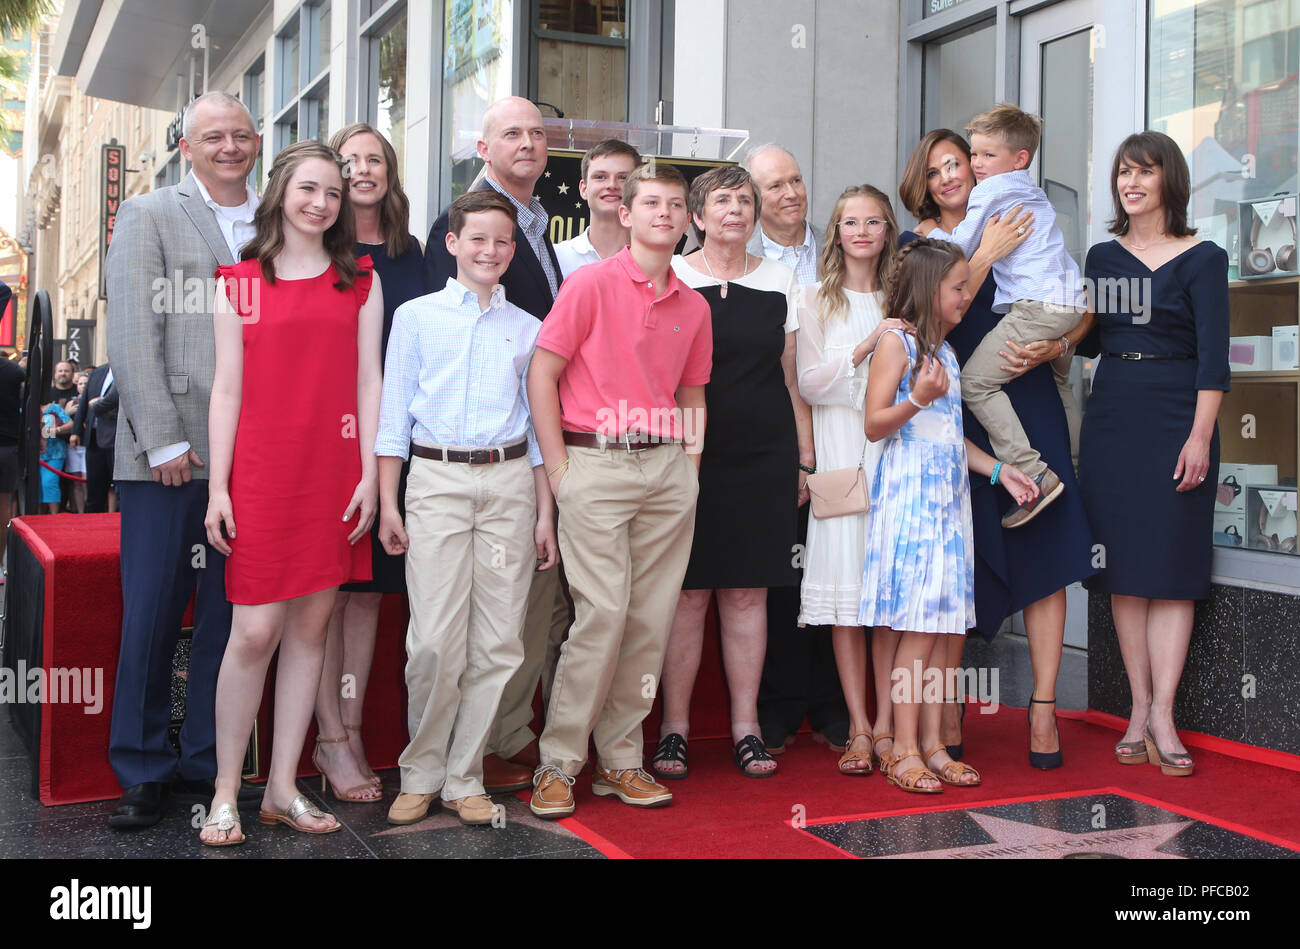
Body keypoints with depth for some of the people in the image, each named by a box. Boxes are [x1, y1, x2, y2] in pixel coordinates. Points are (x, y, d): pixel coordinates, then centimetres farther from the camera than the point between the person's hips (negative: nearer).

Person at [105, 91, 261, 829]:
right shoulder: (149, 215, 5)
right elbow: (135, 336, -3)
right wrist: (164, 439, -10)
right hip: (169, 454, -3)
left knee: (230, 615, 7)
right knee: (152, 616, 1)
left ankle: (208, 764, 19)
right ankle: (143, 772, 15)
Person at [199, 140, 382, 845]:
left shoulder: (360, 282, 11)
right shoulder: (238, 283, 7)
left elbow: (368, 382, 7)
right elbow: (227, 390, 4)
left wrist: (370, 475, -1)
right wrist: (217, 488, -2)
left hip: (334, 473, 2)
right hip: (261, 473, -2)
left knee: (310, 627, 6)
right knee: (255, 632, -5)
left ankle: (283, 788, 17)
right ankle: (226, 793, 9)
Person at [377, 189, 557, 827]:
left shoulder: (527, 329, 14)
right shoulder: (416, 317, 9)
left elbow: (539, 424, 15)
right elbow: (394, 413, 8)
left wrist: (545, 512, 10)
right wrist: (387, 502, 1)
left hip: (509, 481, 2)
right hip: (437, 478, -2)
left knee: (497, 643, 0)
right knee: (434, 642, -8)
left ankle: (464, 779, 13)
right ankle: (420, 774, 11)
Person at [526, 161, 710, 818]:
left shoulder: (693, 307, 14)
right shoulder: (591, 283, -2)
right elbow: (542, 374, -4)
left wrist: (690, 462, 10)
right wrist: (558, 469, -8)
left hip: (667, 469, 5)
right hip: (597, 466, -5)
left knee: (652, 621, 4)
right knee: (603, 613, -10)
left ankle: (619, 758, 17)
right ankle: (558, 761, 3)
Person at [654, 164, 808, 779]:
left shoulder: (780, 281, 11)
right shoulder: (669, 279, 4)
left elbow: (793, 376, 14)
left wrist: (804, 456, 10)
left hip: (763, 454, 2)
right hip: (691, 454, -2)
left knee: (748, 590, 4)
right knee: (689, 590, -1)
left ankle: (746, 727, 13)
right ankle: (674, 727, 10)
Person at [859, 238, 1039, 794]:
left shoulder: (944, 350, 20)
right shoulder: (896, 341, -5)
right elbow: (874, 425, -11)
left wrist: (1000, 470, 20)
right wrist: (917, 398, -26)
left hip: (948, 495, 8)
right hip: (909, 492, -8)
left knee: (940, 623, 6)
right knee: (917, 627, -9)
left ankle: (932, 743, 12)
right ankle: (904, 751, -1)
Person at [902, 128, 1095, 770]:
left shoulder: (1023, 229, 13)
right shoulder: (917, 244, 8)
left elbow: (1083, 311, 12)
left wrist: (1051, 348, -7)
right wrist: (987, 254, -12)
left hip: (1027, 399, 2)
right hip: (954, 411, -1)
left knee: (1043, 549, -4)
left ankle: (1043, 707, 2)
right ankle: (948, 708, 9)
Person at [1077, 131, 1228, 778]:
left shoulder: (1202, 257, 0)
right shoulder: (1102, 256, 13)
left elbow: (1212, 354, -7)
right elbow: (1089, 335, 11)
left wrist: (1200, 435, -15)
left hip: (1176, 421, -4)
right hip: (1111, 421, 4)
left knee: (1170, 567, -4)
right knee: (1123, 569, 3)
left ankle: (1162, 717, -2)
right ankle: (1139, 711, 10)